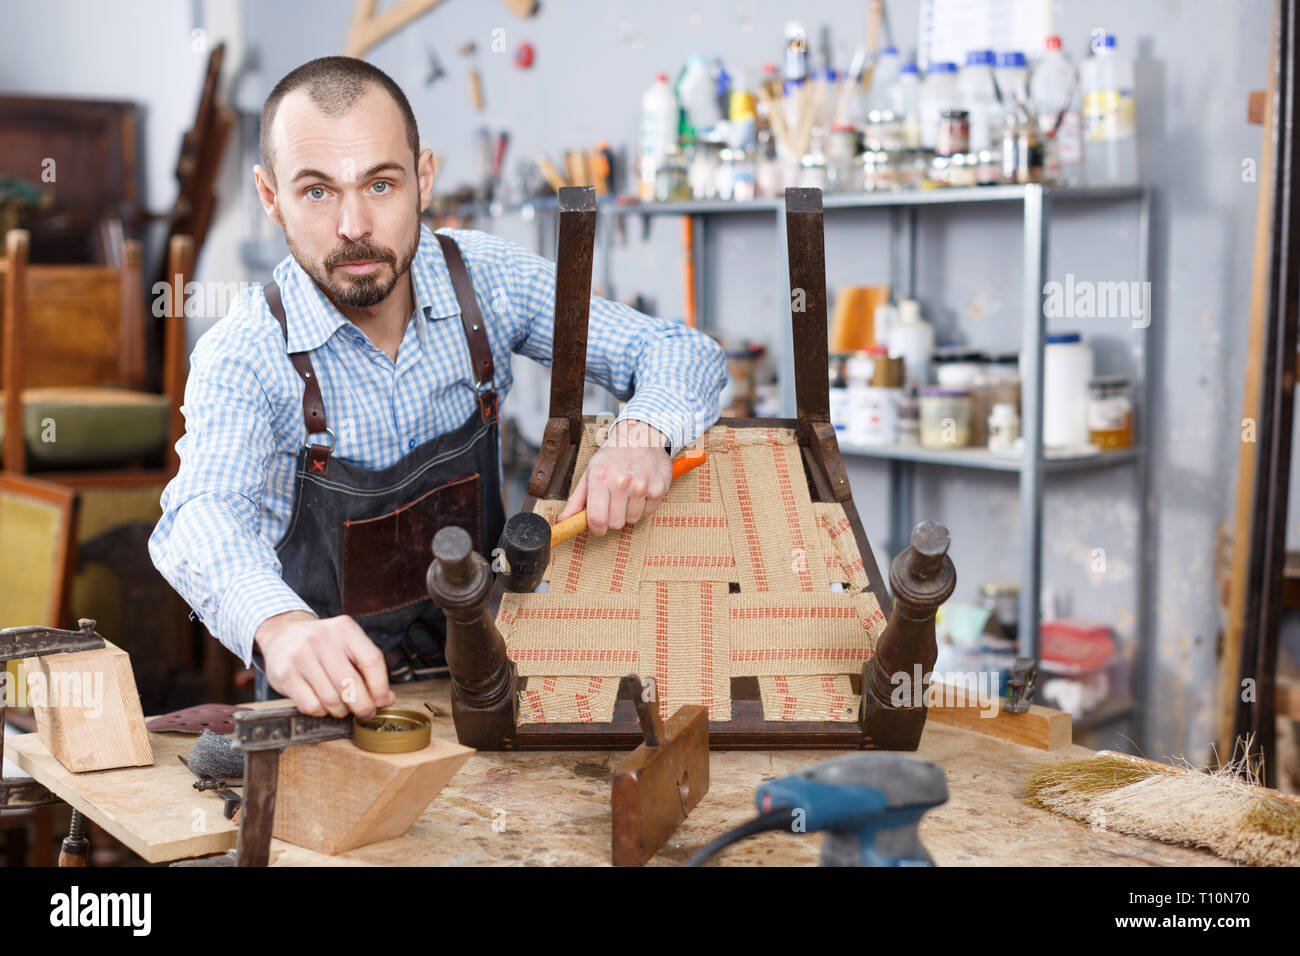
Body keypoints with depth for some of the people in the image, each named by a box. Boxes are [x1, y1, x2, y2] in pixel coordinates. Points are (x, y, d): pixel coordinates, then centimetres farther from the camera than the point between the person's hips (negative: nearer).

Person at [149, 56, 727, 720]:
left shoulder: (488, 280, -7)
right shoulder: (243, 356, -17)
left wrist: (641, 436, -28)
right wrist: (279, 626, -57)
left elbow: (680, 354, -4)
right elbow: (205, 519, -35)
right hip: (326, 702, 0)